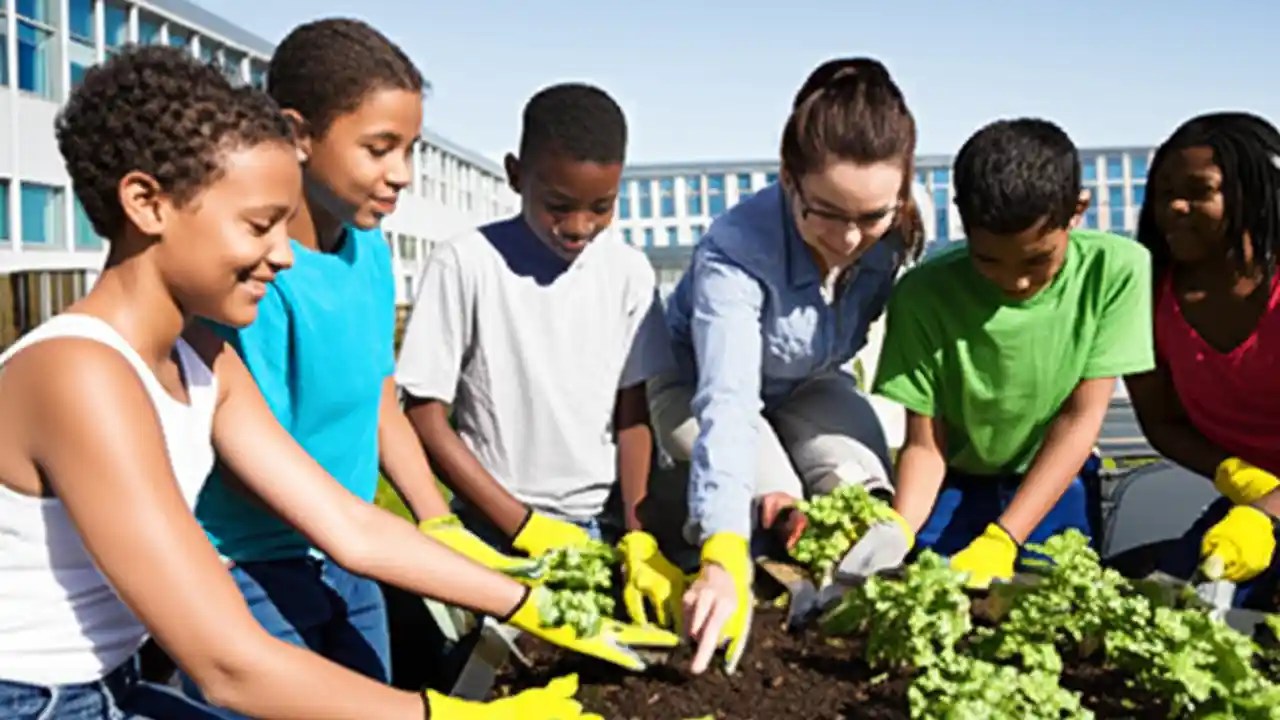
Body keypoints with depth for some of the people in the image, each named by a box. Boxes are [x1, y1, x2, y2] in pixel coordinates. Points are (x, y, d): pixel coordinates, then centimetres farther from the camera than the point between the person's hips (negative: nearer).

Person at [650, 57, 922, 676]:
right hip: (696, 384, -4)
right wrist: (725, 561, -62)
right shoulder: (735, 251, -40)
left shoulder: (893, 234, -24)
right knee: (776, 525, -25)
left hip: (807, 385, 4)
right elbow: (726, 404, -51)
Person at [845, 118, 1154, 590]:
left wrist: (1001, 542, -25)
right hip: (954, 485, -1)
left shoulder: (1116, 269, -17)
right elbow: (924, 444, -13)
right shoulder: (925, 293, -19)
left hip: (1055, 482, 1)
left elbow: (1081, 417, -17)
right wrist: (898, 530, -34)